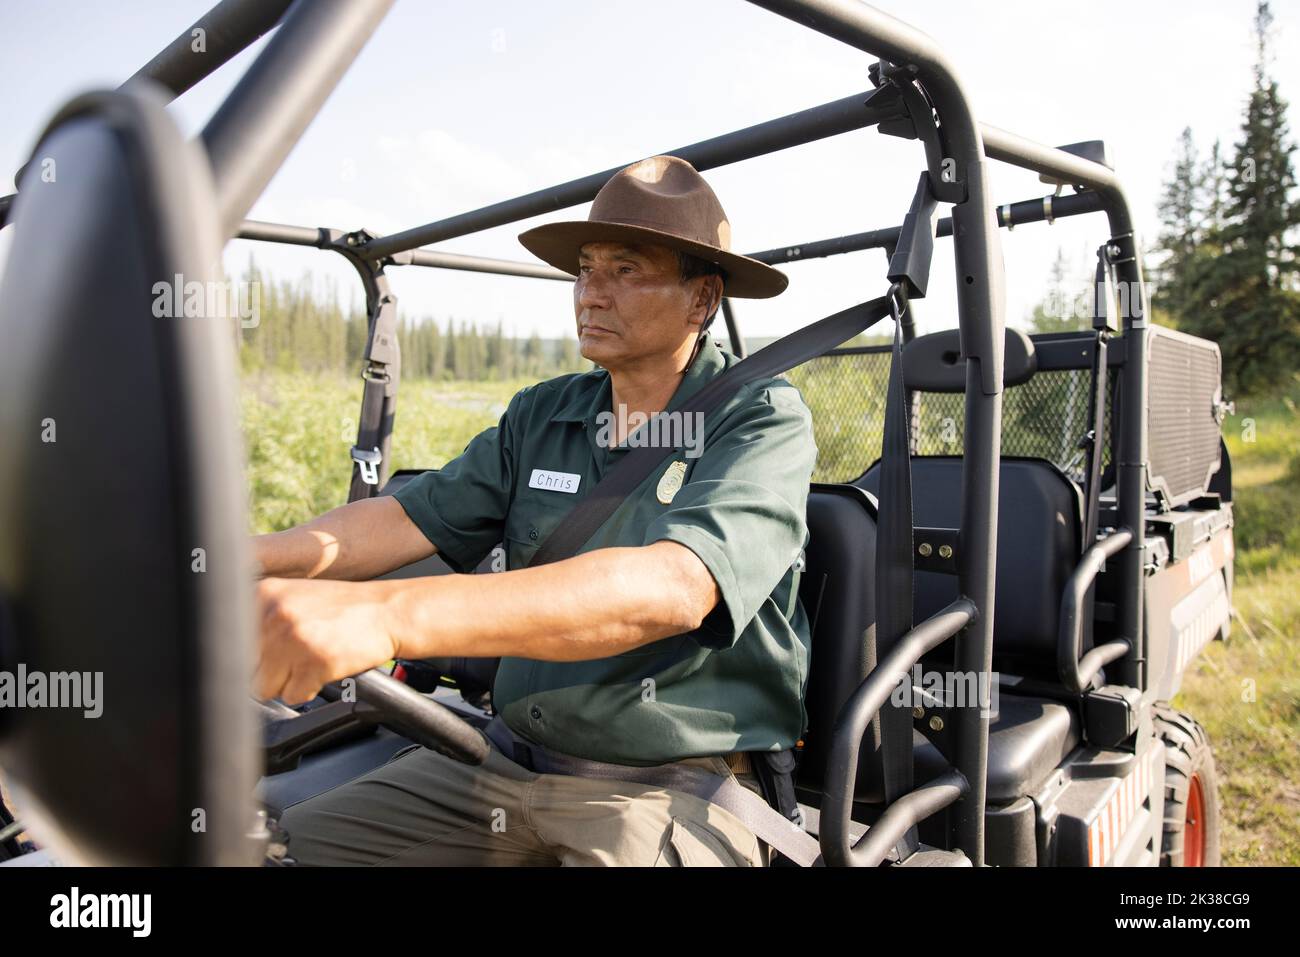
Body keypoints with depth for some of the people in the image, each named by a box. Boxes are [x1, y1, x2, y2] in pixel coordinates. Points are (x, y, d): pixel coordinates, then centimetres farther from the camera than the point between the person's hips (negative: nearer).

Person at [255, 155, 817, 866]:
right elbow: (408, 519, 3)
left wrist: (386, 614, -40)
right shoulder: (540, 417, 9)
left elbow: (670, 587, -28)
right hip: (510, 764, 5)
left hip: (675, 795, -4)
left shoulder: (765, 421, -11)